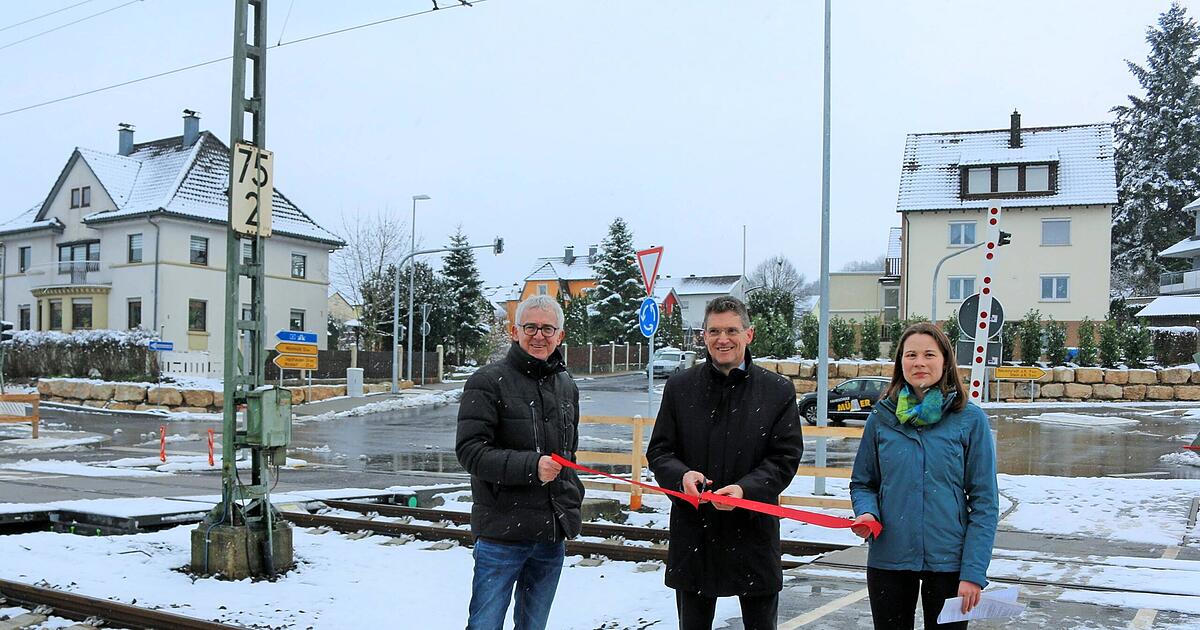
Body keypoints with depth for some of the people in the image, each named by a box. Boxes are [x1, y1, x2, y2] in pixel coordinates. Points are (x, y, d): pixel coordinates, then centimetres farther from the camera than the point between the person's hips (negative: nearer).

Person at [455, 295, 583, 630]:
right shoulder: (488, 382, -8)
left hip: (552, 535, 6)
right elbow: (470, 450, -16)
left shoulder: (567, 386, 13)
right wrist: (531, 466, -25)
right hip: (501, 533, -6)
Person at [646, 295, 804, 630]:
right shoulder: (680, 386, 4)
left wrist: (746, 488, -19)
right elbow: (658, 451, 5)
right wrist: (681, 476, -17)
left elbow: (786, 457, -3)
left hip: (754, 530, -1)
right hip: (693, 532, 2)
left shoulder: (778, 390, 0)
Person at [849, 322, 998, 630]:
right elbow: (862, 483, 9)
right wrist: (866, 513, -12)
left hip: (948, 561, -2)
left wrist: (974, 572, -11)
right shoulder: (881, 418, 1)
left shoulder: (970, 420, -5)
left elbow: (984, 503, -6)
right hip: (888, 560, 2)